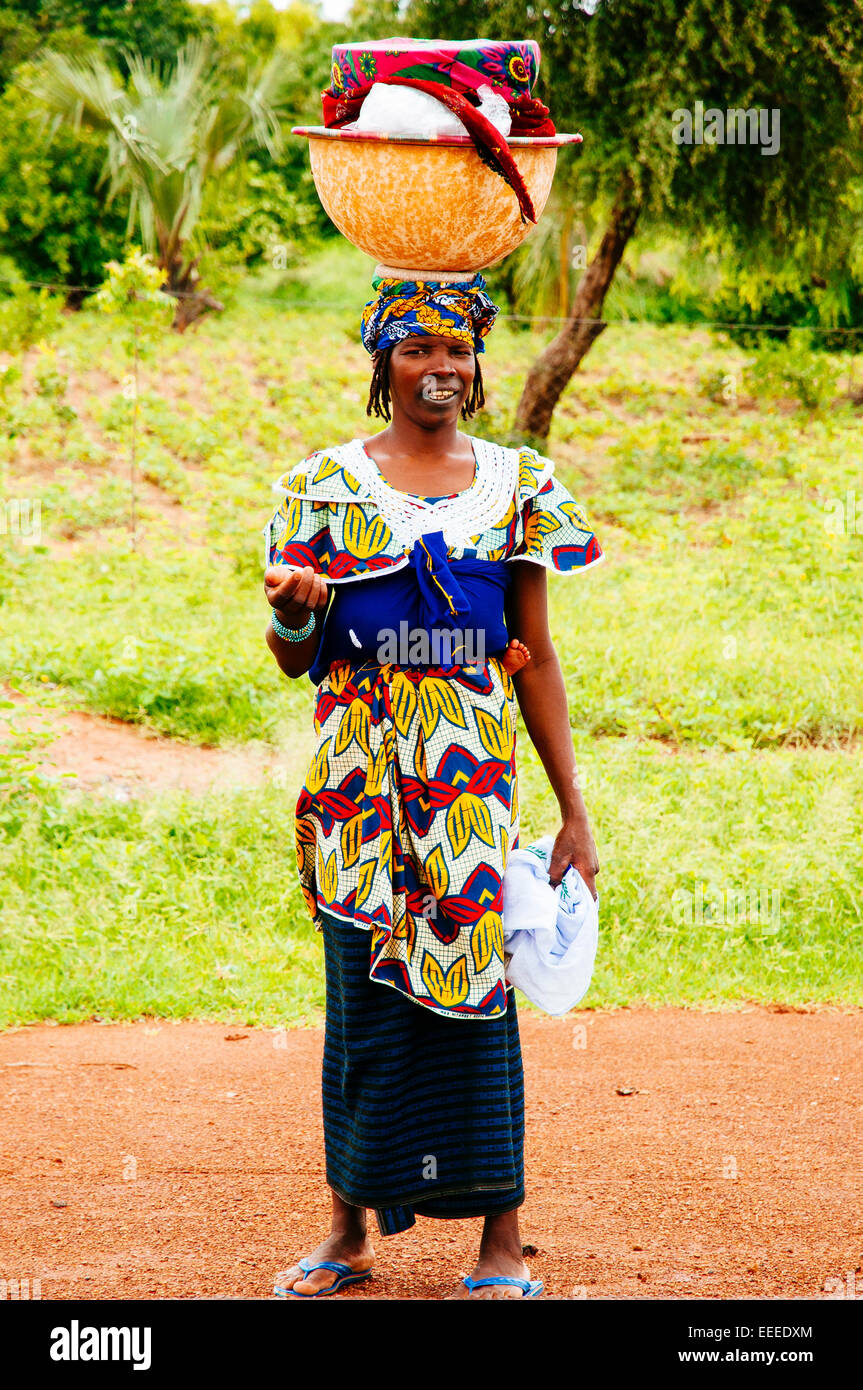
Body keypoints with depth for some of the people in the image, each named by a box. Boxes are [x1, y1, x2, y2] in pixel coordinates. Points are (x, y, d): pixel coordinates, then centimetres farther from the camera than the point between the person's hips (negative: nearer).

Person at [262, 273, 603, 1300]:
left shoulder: (516, 486, 8)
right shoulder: (326, 484, 4)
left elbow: (535, 659, 9)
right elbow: (295, 658, 5)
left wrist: (574, 811, 7)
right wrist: (292, 608, -19)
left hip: (473, 772, 0)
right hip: (361, 771, 0)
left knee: (475, 984, -2)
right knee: (364, 993, 2)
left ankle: (502, 1243, 5)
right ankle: (350, 1230, 15)